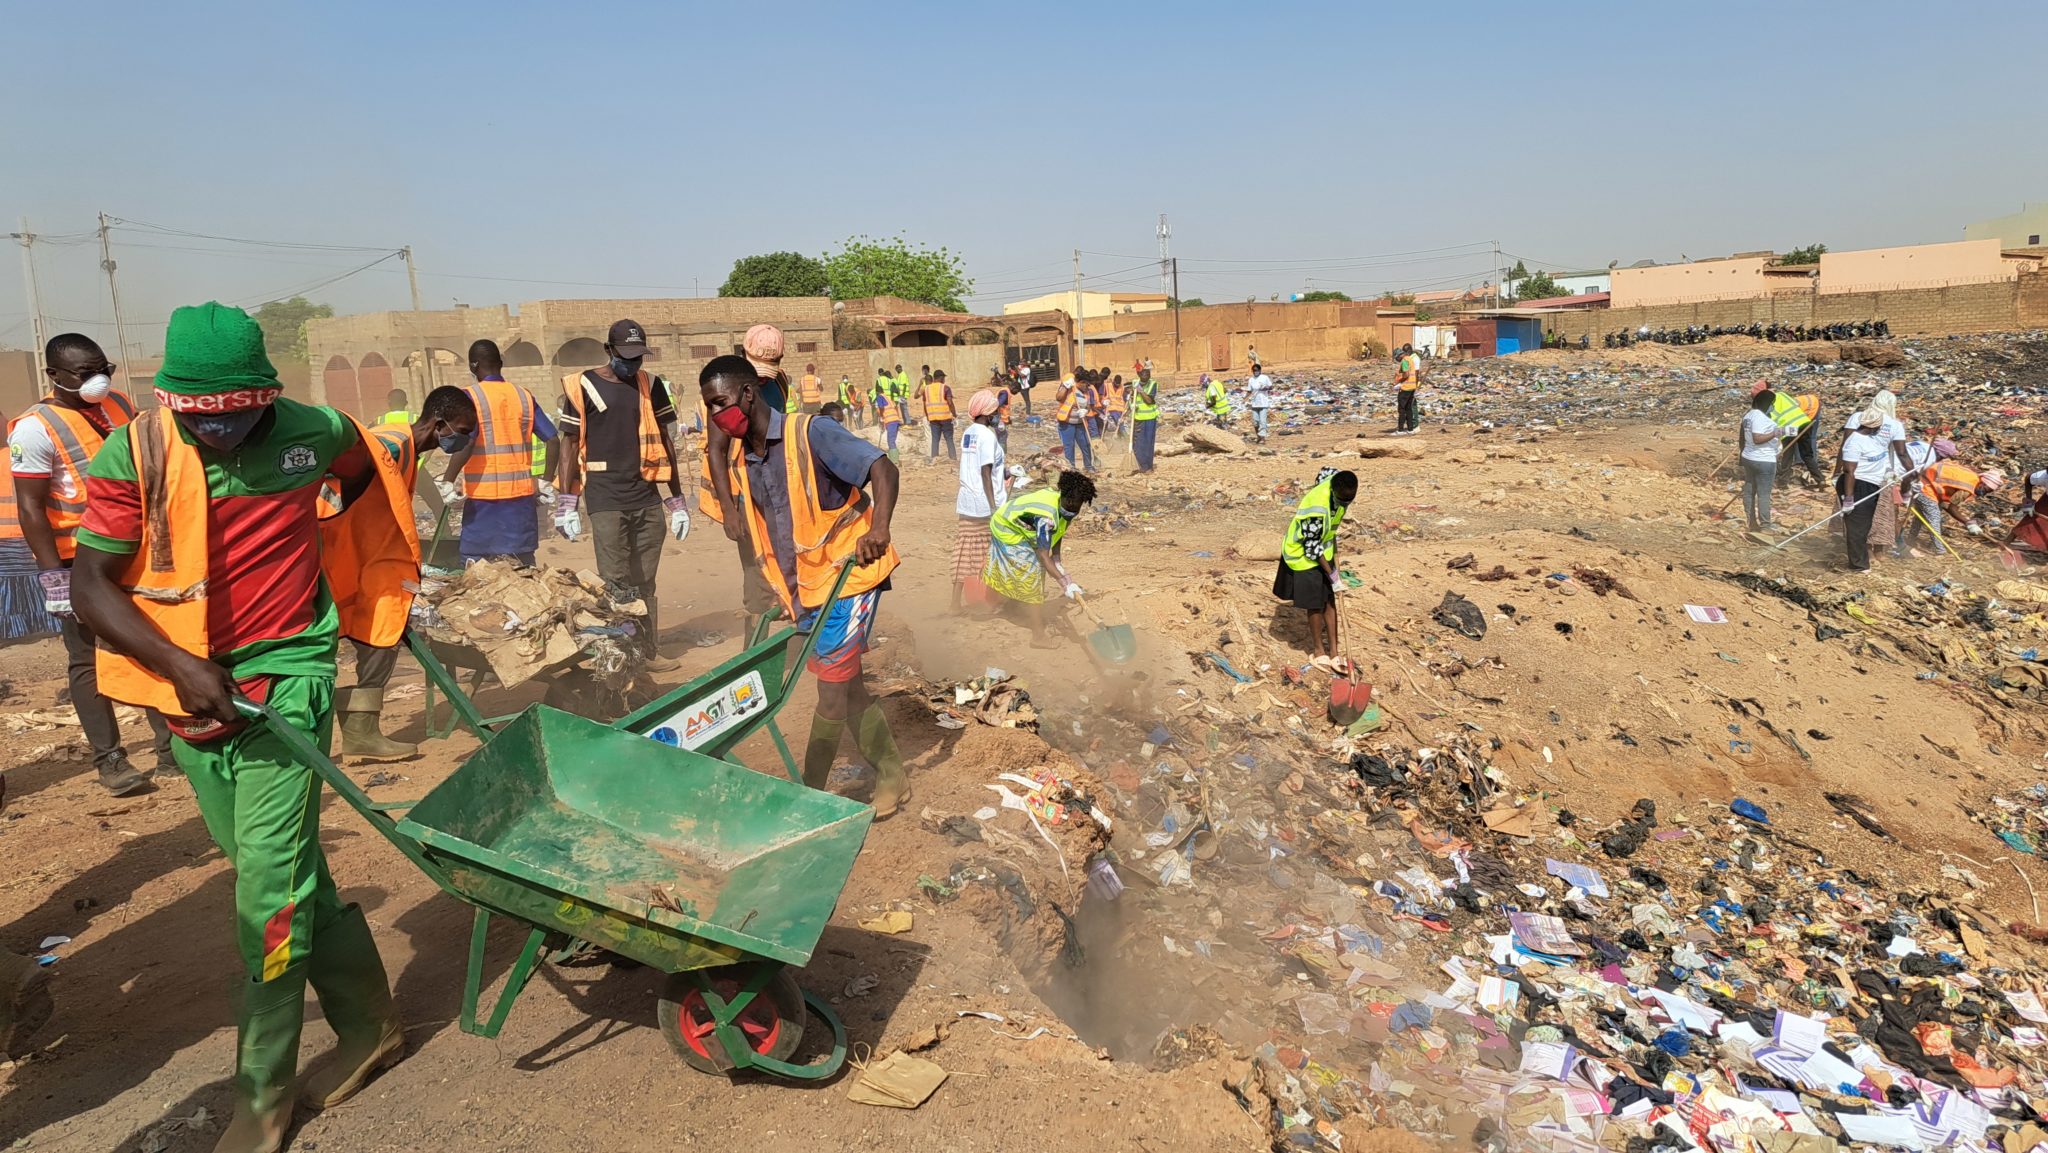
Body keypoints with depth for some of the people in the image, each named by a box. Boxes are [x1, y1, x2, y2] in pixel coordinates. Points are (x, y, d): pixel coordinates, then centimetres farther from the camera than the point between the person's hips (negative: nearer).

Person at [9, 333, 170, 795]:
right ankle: (109, 759, 9)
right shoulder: (35, 428, -11)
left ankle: (171, 745, 17)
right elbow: (30, 507, -14)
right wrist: (52, 574, -18)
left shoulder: (121, 406, 7)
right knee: (89, 659, 3)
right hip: (81, 565, -6)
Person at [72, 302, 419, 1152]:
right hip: (191, 685, 3)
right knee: (287, 868, 12)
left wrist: (389, 595, 20)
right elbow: (91, 584, -8)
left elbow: (366, 482, 14)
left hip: (285, 674, -2)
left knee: (270, 881, -6)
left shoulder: (315, 436, -9)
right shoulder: (131, 456, -9)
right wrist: (180, 666, -22)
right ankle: (368, 1024, 28)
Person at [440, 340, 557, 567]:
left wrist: (446, 482, -10)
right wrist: (546, 483, 9)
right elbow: (552, 440, 3)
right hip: (522, 496, 4)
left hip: (483, 497, -4)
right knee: (524, 569, 10)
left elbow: (465, 444, -18)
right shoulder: (524, 396, 7)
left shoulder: (470, 396, -5)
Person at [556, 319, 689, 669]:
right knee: (615, 585, -6)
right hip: (604, 500, -4)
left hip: (647, 498, 4)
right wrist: (566, 505, -4)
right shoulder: (583, 386, 0)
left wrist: (677, 500, 14)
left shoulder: (650, 385, 11)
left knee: (644, 583, 9)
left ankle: (649, 652, 16)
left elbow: (664, 442, 15)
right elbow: (570, 445, 1)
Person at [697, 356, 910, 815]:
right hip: (803, 588, 8)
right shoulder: (738, 459, 7)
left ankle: (810, 791, 10)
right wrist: (782, 591, 10)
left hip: (846, 577, -7)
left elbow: (882, 467, -21)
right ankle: (892, 777, 27)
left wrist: (879, 527, -38)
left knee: (833, 688, -4)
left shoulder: (810, 434, -15)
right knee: (848, 688, 14)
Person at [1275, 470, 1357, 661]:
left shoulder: (1337, 481, -16)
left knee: (1330, 600, 8)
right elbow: (1312, 548, -27)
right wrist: (1333, 576, -20)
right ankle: (1319, 648, 22)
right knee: (1315, 604, 2)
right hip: (1303, 554, -7)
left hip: (1323, 551, 8)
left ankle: (1333, 650, 15)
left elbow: (1327, 471, 11)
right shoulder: (1317, 510, -38)